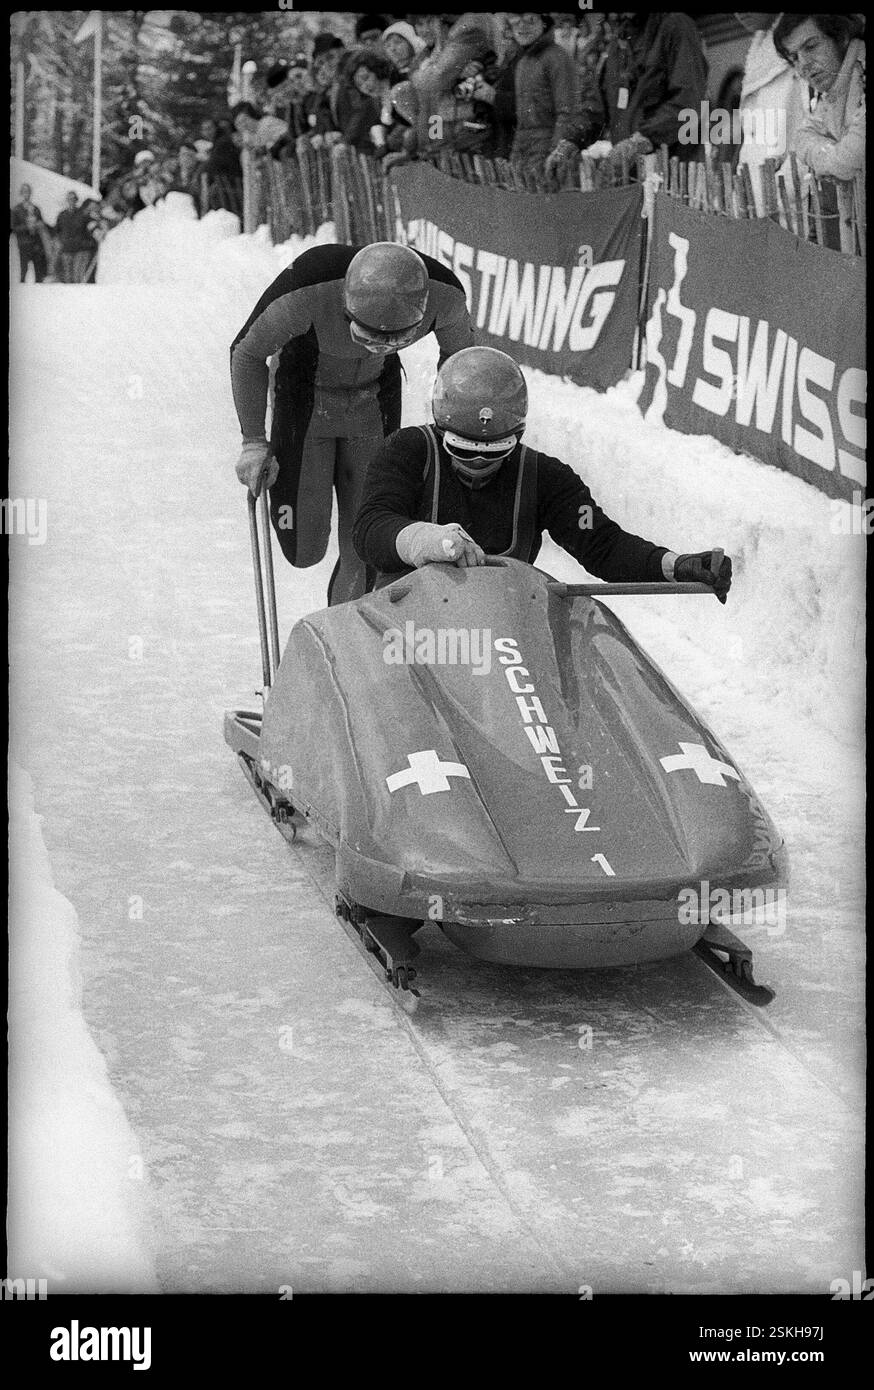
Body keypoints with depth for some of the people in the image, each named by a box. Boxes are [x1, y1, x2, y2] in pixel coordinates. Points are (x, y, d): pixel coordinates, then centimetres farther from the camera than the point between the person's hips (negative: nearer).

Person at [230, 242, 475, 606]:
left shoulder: (444, 295, -30)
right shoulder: (305, 292, -38)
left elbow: (458, 351, -4)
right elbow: (247, 352, -17)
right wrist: (253, 441, -15)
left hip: (375, 399, 2)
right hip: (307, 396, -2)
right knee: (304, 551, 0)